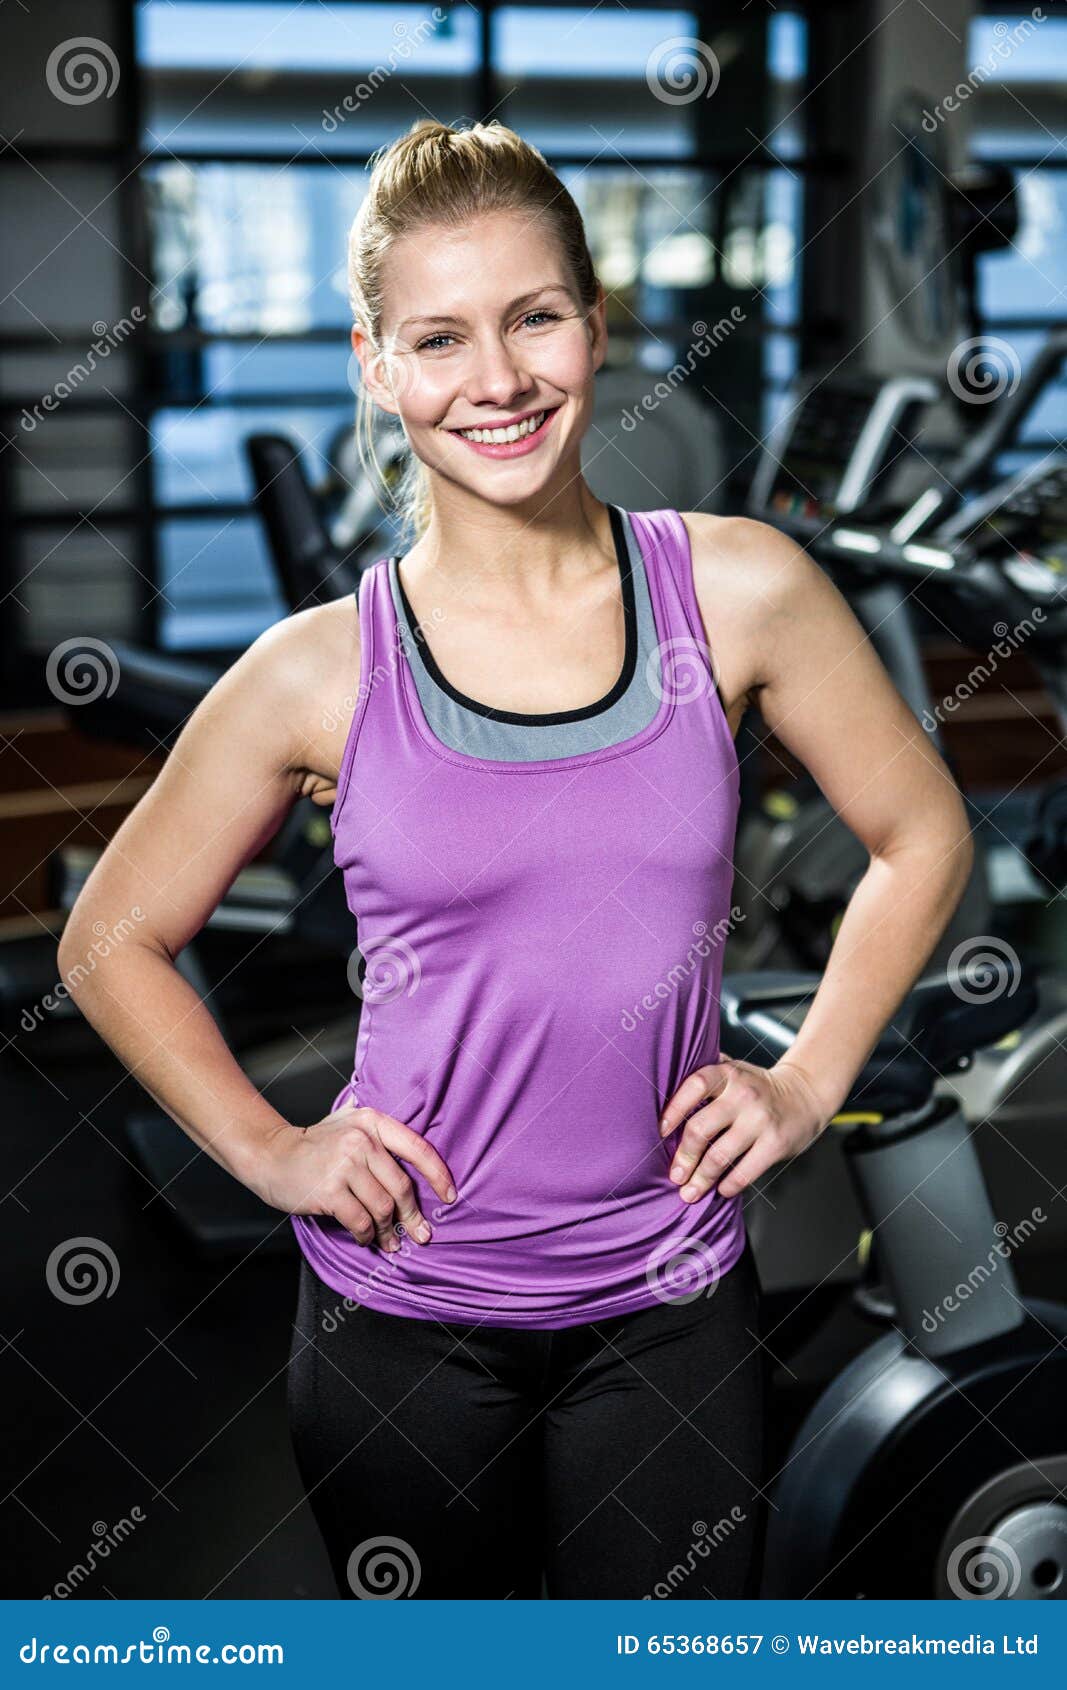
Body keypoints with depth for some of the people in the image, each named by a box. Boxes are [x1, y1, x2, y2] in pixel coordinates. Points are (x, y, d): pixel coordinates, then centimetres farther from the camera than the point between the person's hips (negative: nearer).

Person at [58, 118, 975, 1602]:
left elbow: (922, 832, 6)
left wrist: (809, 1081, -1)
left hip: (673, 1310, 1)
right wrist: (269, 1150, -4)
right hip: (400, 1320, 0)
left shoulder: (739, 591, -7)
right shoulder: (320, 672, -9)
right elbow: (115, 942, 4)